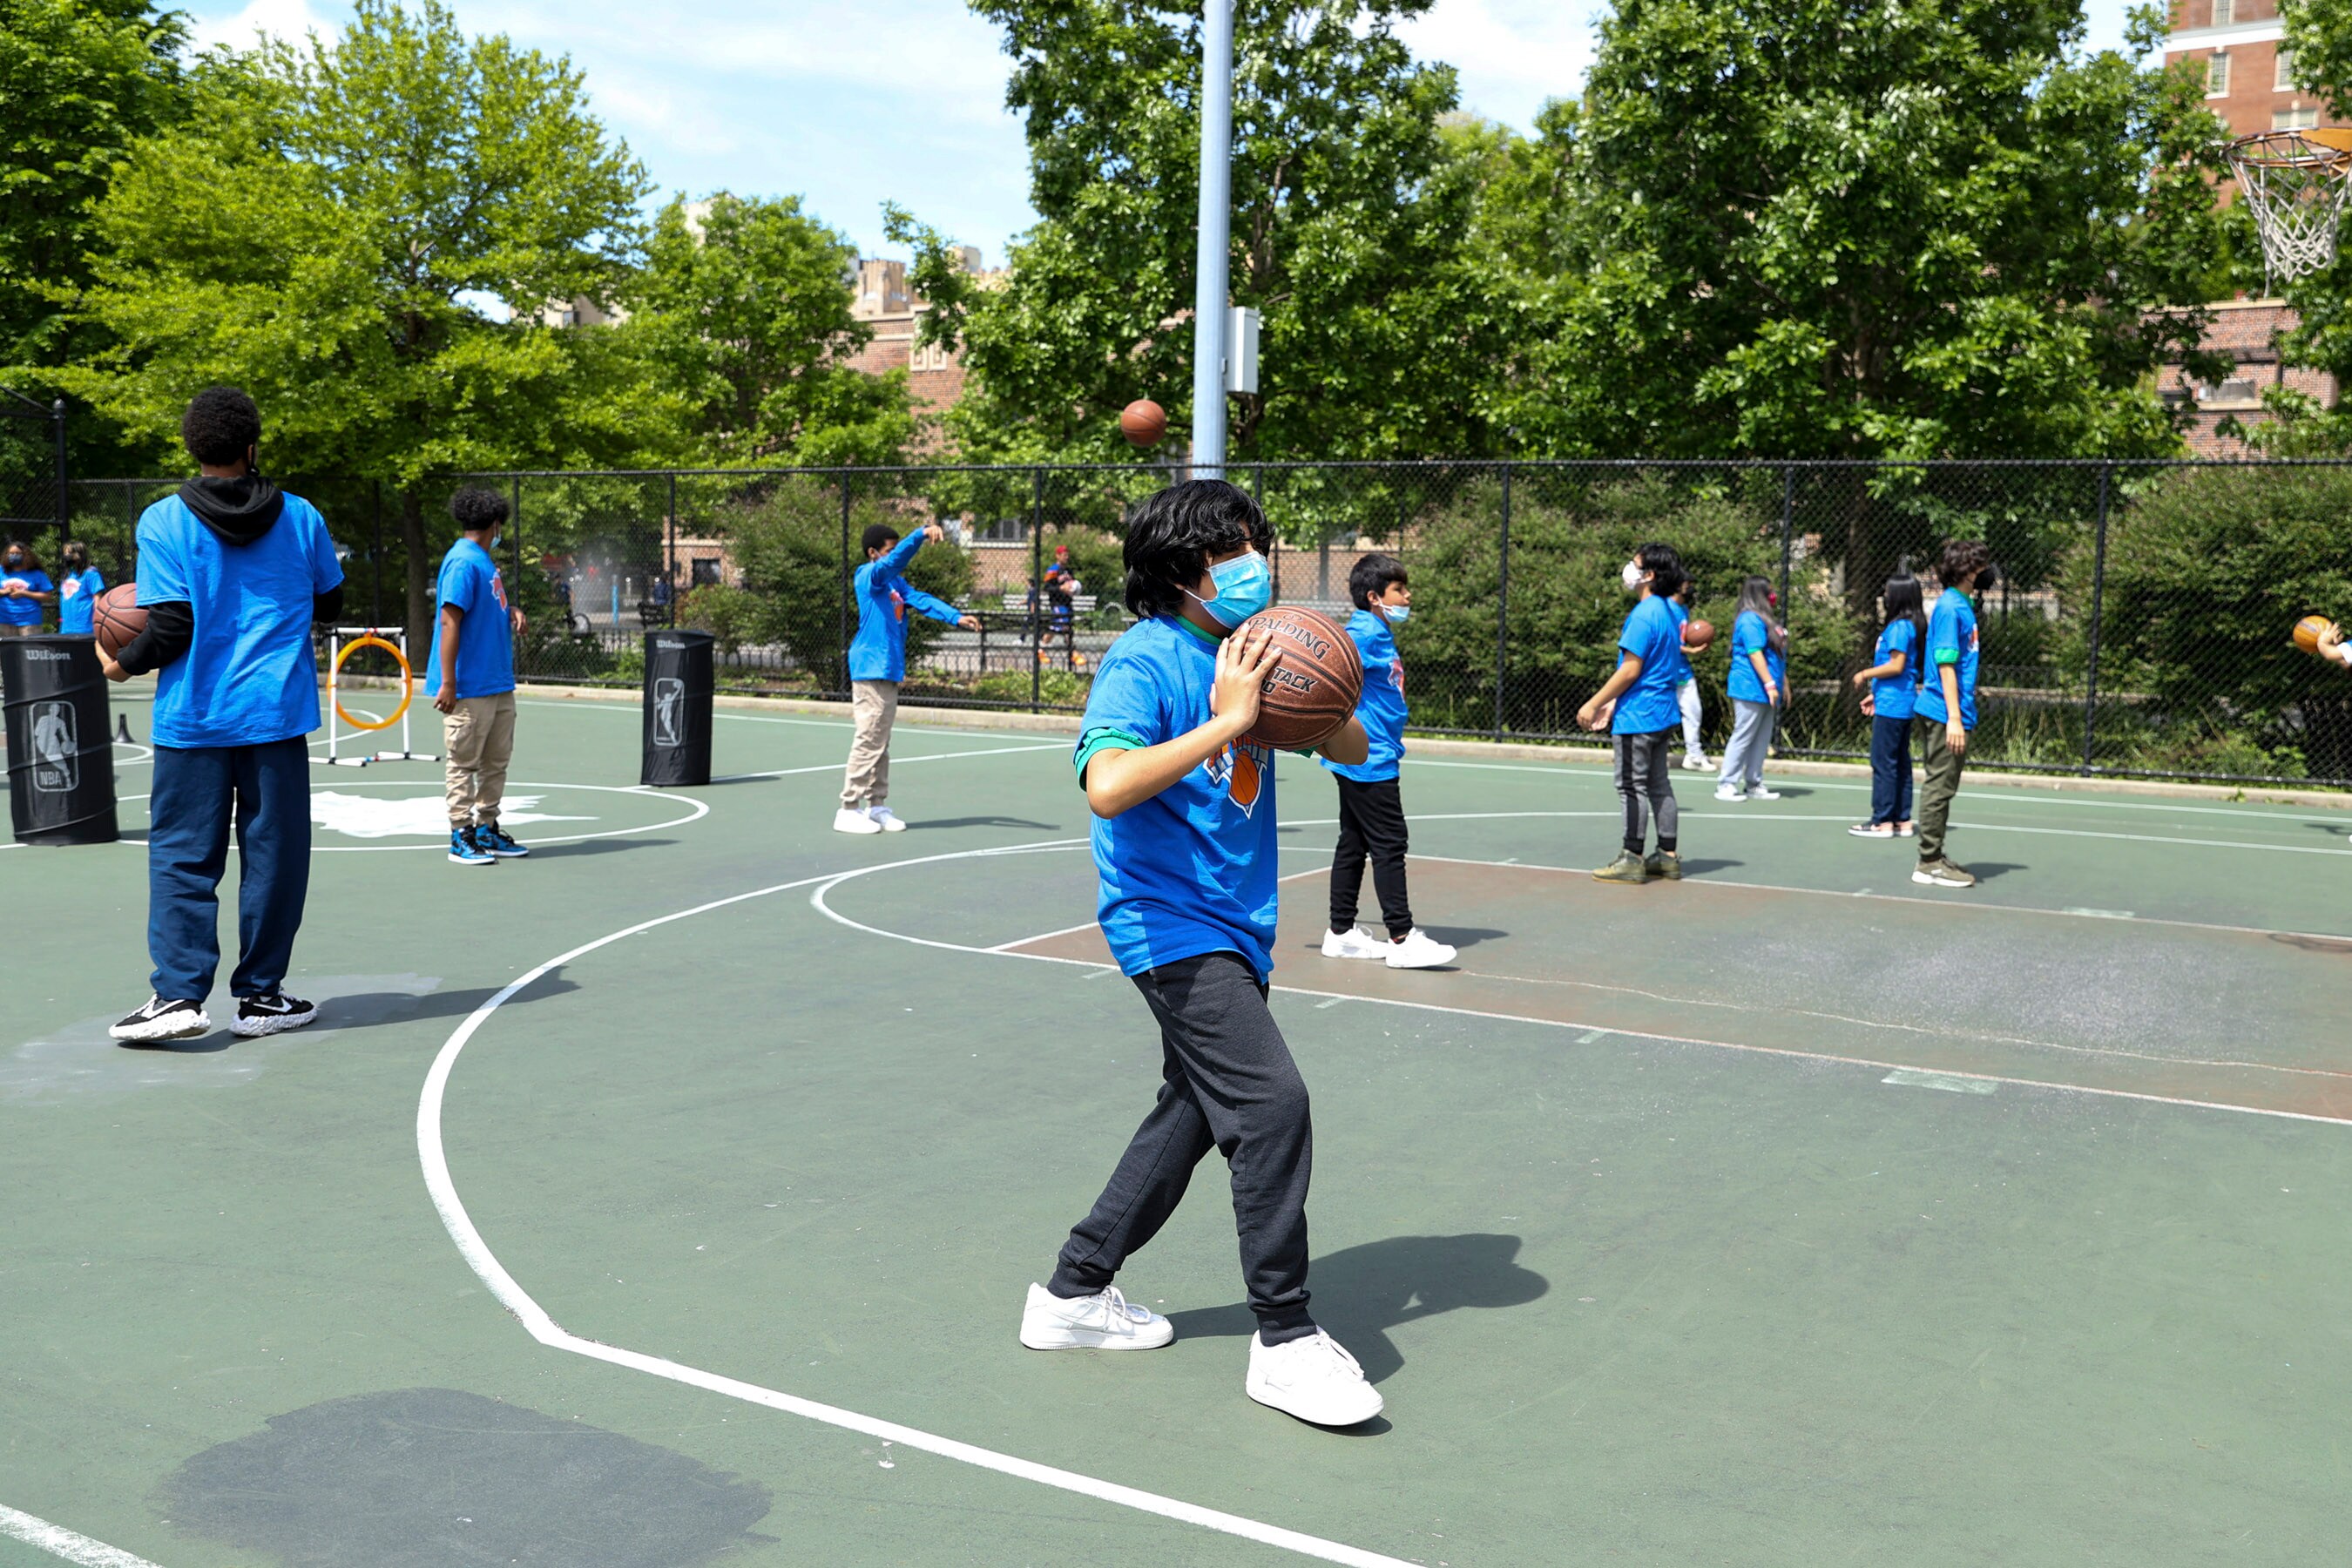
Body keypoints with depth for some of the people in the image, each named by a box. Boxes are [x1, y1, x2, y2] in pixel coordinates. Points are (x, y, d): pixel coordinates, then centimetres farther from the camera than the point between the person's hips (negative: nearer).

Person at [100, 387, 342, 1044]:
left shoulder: (163, 521, -5)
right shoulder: (300, 516, 1)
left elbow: (170, 625, -9)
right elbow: (330, 602, 11)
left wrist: (124, 664, 8)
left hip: (193, 717, -1)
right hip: (277, 715, 1)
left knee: (181, 854, 5)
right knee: (273, 853, 7)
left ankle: (179, 994, -2)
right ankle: (261, 995, 12)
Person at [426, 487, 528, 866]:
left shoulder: (485, 561, 14)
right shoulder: (464, 562, -14)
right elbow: (449, 622, -19)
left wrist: (511, 612, 6)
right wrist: (448, 683, -22)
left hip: (498, 684, 10)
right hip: (469, 687, -10)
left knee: (496, 761, 13)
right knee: (463, 763, -1)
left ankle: (487, 830, 21)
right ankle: (461, 837, 5)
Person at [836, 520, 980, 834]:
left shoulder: (896, 582, 18)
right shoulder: (869, 575, -7)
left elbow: (921, 600, 5)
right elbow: (895, 560, -26)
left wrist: (957, 617, -10)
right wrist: (922, 534, -40)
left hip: (889, 671, 9)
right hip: (870, 669, -9)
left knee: (880, 743, 13)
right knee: (868, 740, -9)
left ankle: (876, 806, 20)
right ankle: (849, 809, -4)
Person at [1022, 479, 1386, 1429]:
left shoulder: (1247, 653, 8)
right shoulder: (1146, 661, -15)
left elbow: (1354, 751, 11)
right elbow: (1107, 787, -32)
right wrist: (1226, 723, -31)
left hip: (1231, 926, 9)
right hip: (1171, 924, -9)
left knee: (1193, 1111, 16)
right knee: (1272, 1103, -16)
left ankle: (1075, 1293, 30)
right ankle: (1284, 1340, -2)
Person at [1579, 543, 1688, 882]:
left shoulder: (1644, 615, -17)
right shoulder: (1670, 613, 13)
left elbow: (1630, 670, -19)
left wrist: (1593, 704, -13)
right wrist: (1613, 703, 19)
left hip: (1638, 717, -9)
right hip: (1664, 714, 9)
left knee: (1633, 787, -3)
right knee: (1659, 786, 13)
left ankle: (1632, 859, 1)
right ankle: (1669, 857, 17)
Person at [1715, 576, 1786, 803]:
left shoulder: (1766, 619, 18)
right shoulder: (1750, 620, -14)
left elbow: (1778, 656, 24)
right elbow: (1755, 654, -20)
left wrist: (1783, 684, 23)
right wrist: (1770, 684, -23)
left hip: (1767, 692, 10)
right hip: (1751, 689, -10)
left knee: (1762, 739, 11)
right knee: (1743, 737, -6)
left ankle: (1754, 785, 18)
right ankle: (1726, 785, 0)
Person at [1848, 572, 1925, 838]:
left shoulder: (1899, 627, -14)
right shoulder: (1908, 626, 15)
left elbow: (1896, 666, -21)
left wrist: (1865, 674, -9)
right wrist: (1876, 693, 22)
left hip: (1891, 707, -10)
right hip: (1902, 705, 10)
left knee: (1883, 763, -6)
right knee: (1900, 763, 12)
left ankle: (1883, 822, -3)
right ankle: (1902, 821, 15)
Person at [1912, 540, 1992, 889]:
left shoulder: (1960, 605, 15)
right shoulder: (1950, 608, -14)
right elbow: (1945, 664, -19)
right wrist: (1954, 718, -22)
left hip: (1950, 715, 10)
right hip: (1945, 715, -10)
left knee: (1941, 787, 14)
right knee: (1940, 787, -6)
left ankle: (1934, 857, 21)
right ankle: (1929, 864, -2)